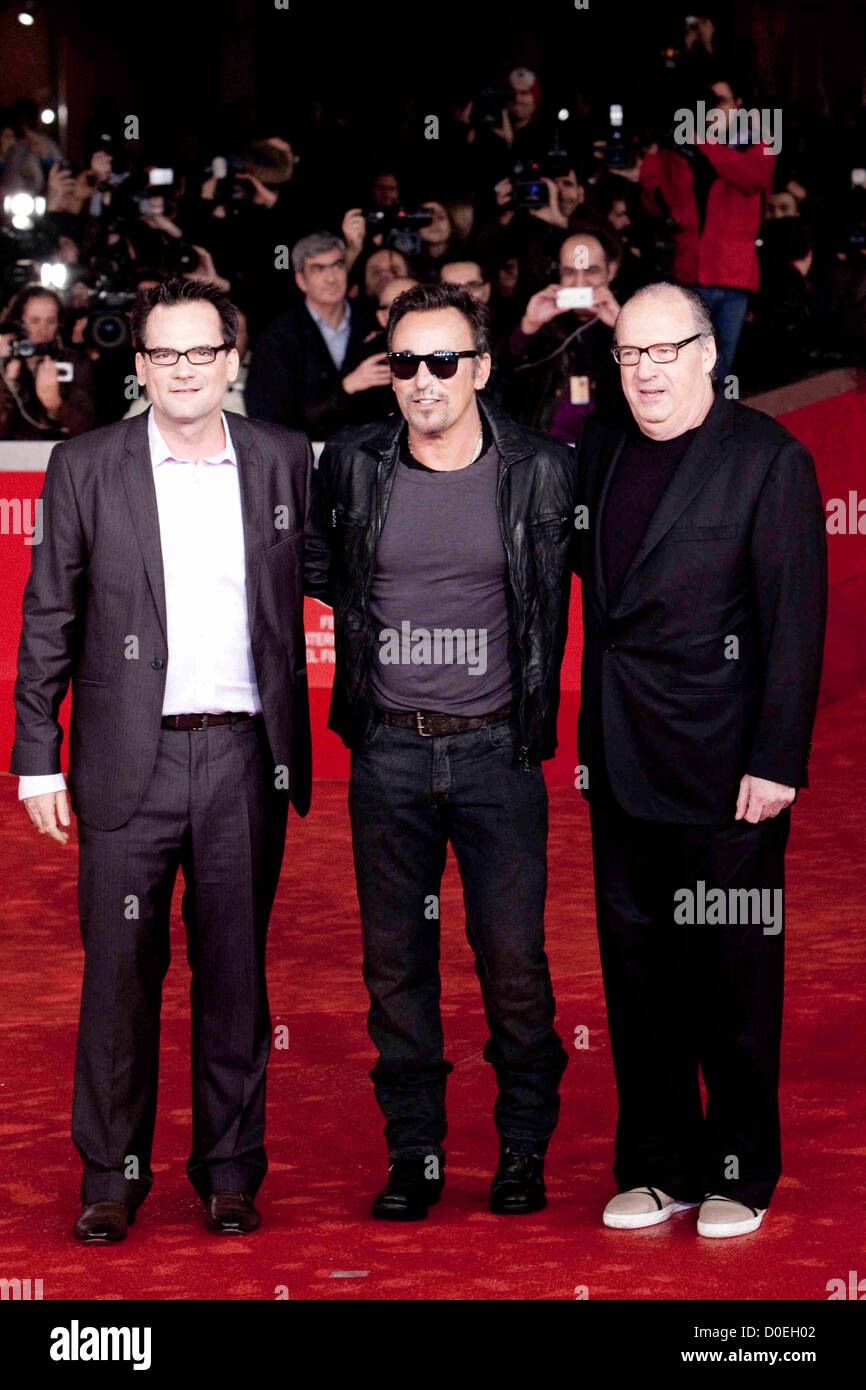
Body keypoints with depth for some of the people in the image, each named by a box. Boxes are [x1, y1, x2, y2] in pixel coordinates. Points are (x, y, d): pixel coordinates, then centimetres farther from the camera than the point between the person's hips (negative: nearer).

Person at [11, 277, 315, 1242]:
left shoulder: (283, 462, 6)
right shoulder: (86, 468, 2)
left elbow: (301, 599, 13)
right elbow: (49, 622, 4)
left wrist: (295, 748, 6)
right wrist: (38, 760, 0)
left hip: (245, 755, 1)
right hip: (131, 758, -1)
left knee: (235, 972, 7)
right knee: (119, 973, 1)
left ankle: (230, 1173, 17)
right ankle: (111, 1179, 11)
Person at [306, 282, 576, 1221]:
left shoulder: (540, 469, -1)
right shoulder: (352, 466, 3)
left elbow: (554, 601, 11)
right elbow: (324, 576, 20)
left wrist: (536, 720, 7)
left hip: (497, 751, -2)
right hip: (387, 754, 2)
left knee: (513, 957, -1)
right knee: (395, 958, 6)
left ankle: (524, 1148, 14)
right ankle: (413, 1152, 16)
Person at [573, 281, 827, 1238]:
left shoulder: (768, 459, -8)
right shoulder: (603, 453, 10)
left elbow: (794, 622, -10)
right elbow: (587, 566, 22)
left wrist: (775, 762, -14)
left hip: (722, 766, -6)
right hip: (623, 765, 6)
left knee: (734, 973, 4)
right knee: (636, 971, 10)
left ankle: (741, 1177, 15)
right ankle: (659, 1167, 21)